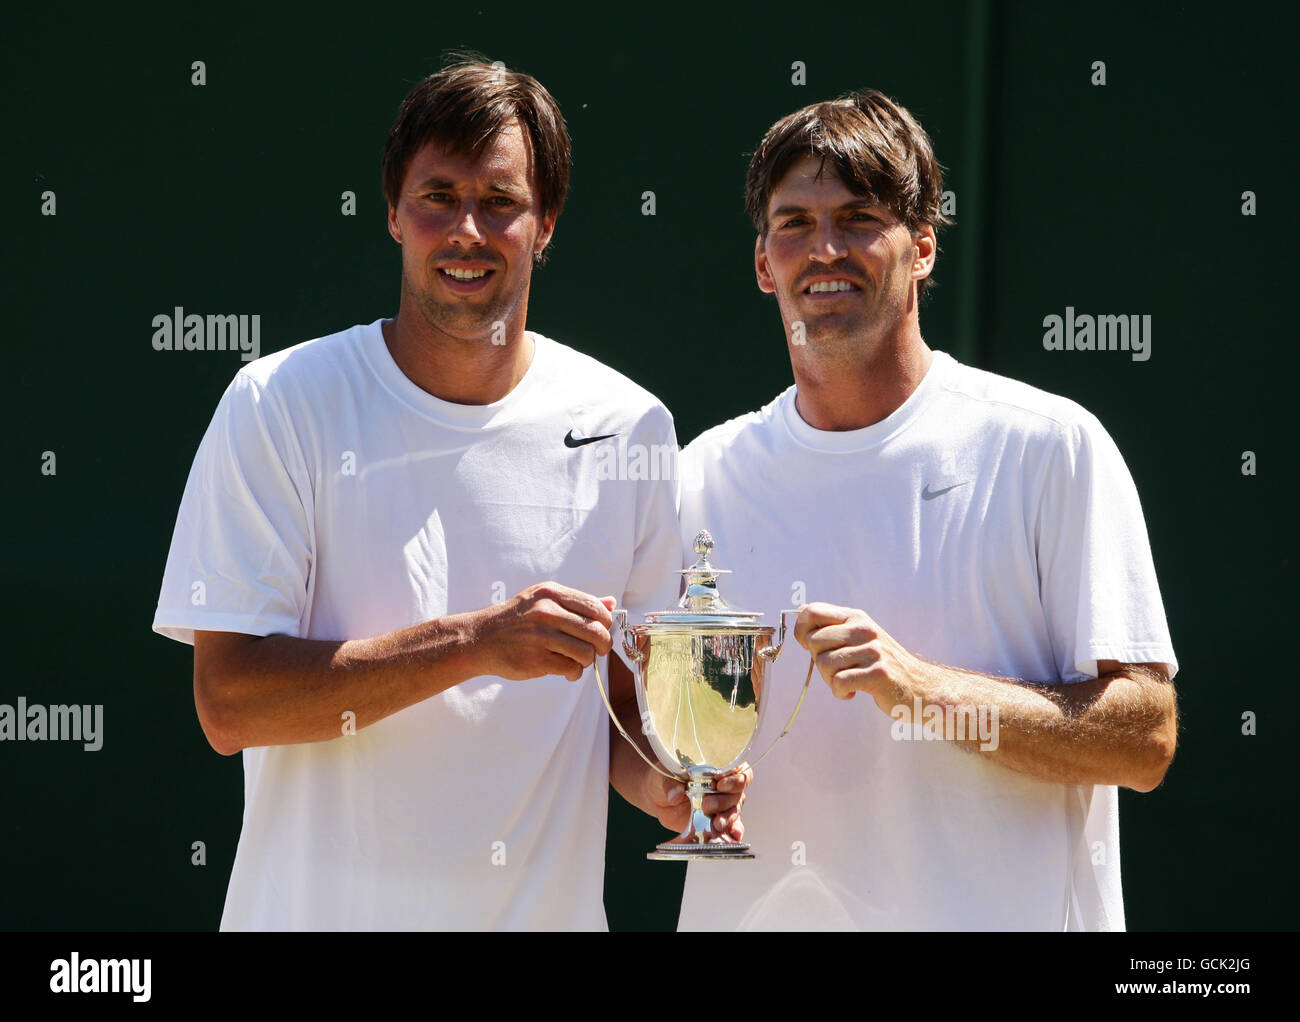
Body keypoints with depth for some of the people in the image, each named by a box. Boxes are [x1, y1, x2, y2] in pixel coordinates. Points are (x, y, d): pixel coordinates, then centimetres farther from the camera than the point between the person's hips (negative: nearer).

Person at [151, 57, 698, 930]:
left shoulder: (629, 427, 1)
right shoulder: (282, 404, -8)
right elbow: (229, 702, -15)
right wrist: (475, 643, -24)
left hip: (548, 911, 2)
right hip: (317, 909, -2)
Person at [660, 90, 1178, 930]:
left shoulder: (1049, 445, -5)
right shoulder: (707, 476, 6)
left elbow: (1144, 740, -10)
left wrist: (920, 686, -20)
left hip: (1001, 914, -3)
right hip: (753, 913, 3)